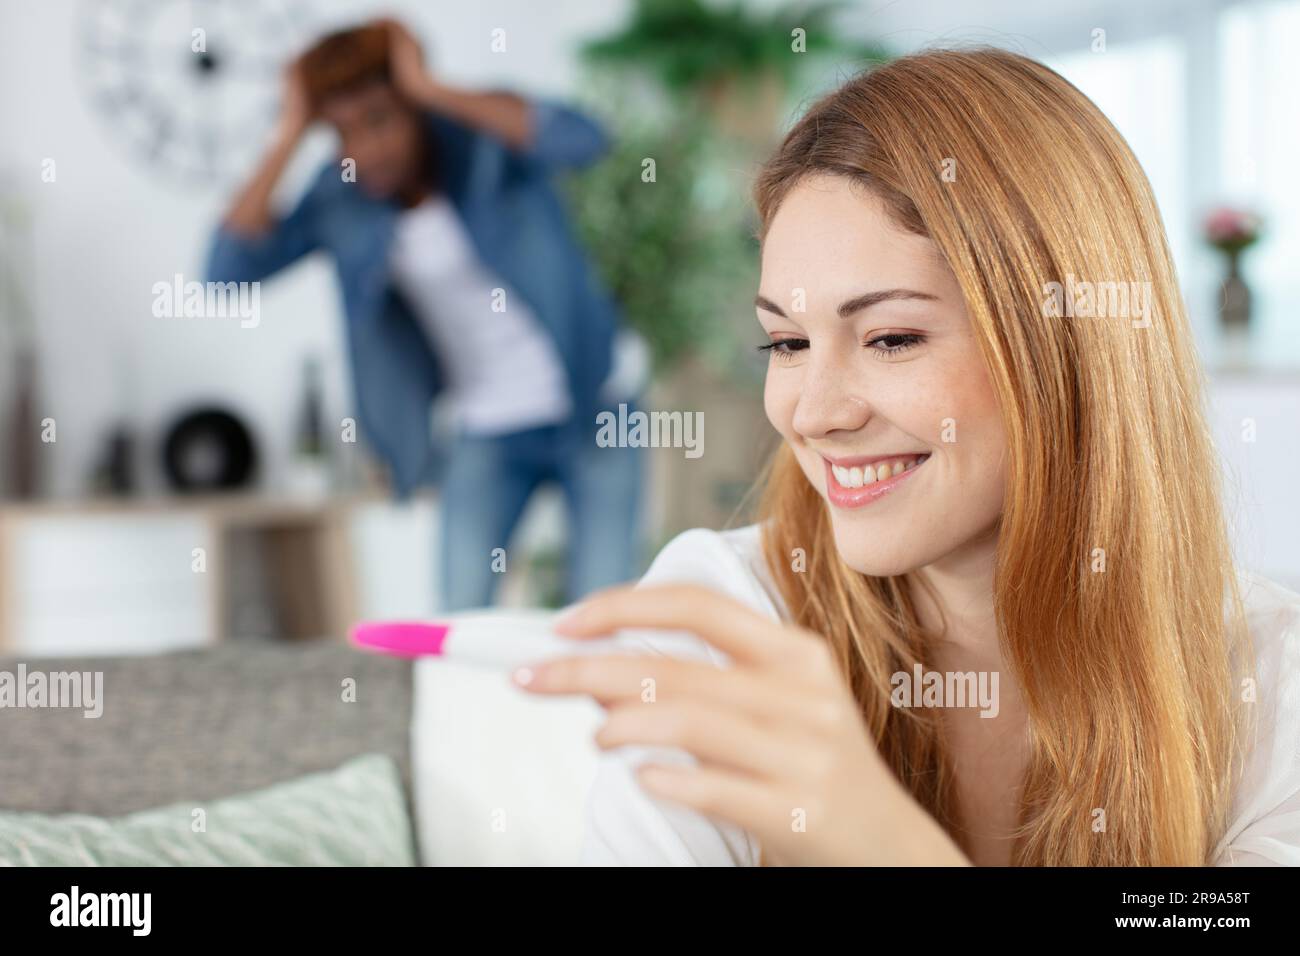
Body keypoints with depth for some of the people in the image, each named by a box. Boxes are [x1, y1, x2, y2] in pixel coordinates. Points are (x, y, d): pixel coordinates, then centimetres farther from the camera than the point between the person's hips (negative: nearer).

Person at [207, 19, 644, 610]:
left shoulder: (483, 139, -12)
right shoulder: (340, 197, -3)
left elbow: (582, 140, -33)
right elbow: (227, 269, -13)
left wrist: (434, 91, -29)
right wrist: (289, 136, -15)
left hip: (592, 412, -3)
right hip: (485, 436, 3)